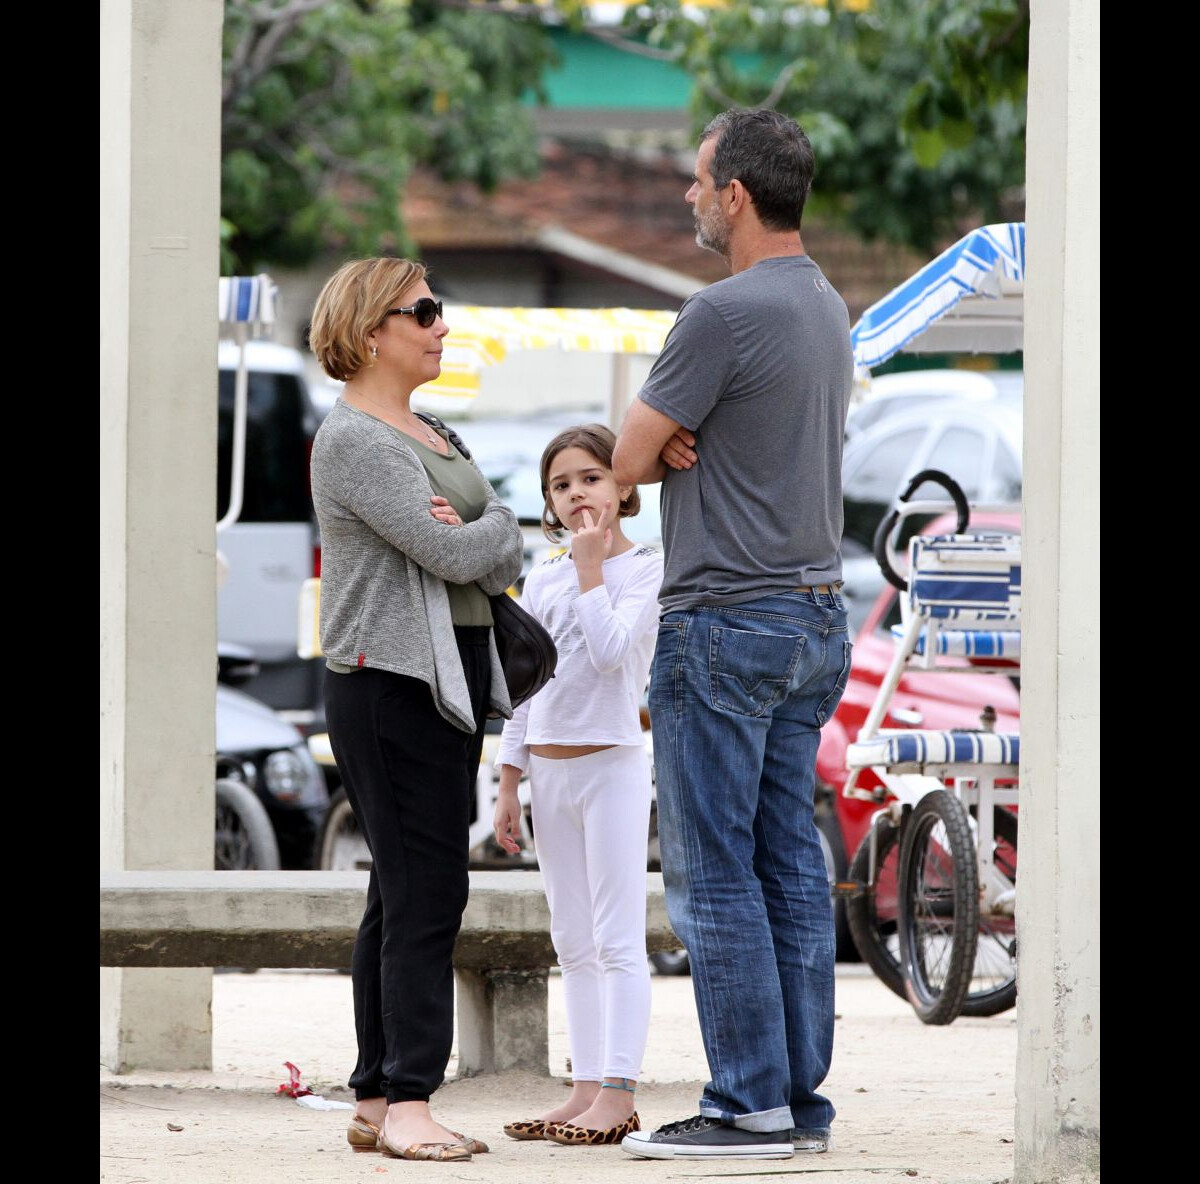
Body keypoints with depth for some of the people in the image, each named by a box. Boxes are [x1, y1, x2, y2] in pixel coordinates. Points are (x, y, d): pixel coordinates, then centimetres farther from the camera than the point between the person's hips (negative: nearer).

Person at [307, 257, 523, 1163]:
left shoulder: (429, 438, 19)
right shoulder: (353, 440, -10)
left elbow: (504, 559, 11)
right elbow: (454, 556, -18)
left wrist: (472, 533, -9)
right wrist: (489, 526, 2)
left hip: (451, 677, 9)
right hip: (391, 680, -9)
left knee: (405, 892, 8)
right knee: (426, 892, -14)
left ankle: (378, 1099, 10)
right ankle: (407, 1100, -15)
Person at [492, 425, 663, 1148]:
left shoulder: (647, 569, -4)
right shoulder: (543, 582, 12)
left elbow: (611, 650, -19)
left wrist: (592, 568, -12)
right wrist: (508, 785, 11)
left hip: (612, 763, -6)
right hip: (549, 770, 6)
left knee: (617, 941, -7)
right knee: (574, 945, 8)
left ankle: (618, 1094, -9)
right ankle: (587, 1090, 10)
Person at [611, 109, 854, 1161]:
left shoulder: (727, 314, -17)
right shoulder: (828, 308, 13)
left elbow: (629, 460, -12)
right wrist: (679, 441, -1)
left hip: (726, 621, -9)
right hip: (816, 616, 9)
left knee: (713, 873, -5)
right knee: (790, 866, 9)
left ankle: (750, 1105, -6)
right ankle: (800, 1098, 10)